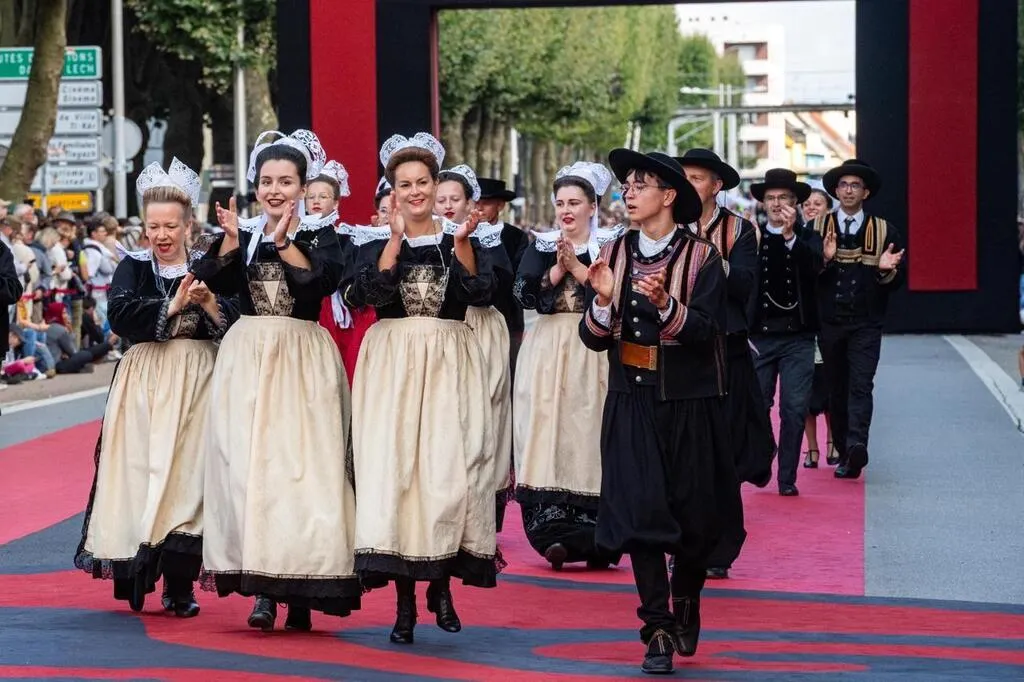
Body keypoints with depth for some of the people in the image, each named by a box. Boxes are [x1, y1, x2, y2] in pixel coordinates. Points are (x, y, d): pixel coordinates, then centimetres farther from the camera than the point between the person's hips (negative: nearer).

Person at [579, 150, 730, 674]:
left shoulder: (701, 257, -5)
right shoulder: (614, 255, 4)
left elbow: (707, 330, -15)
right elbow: (593, 338, 2)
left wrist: (666, 305, -31)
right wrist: (603, 301, -18)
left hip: (688, 404, -2)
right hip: (632, 402, 2)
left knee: (693, 514, 5)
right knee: (640, 512, -7)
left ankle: (686, 606, 32)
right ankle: (657, 630, -3)